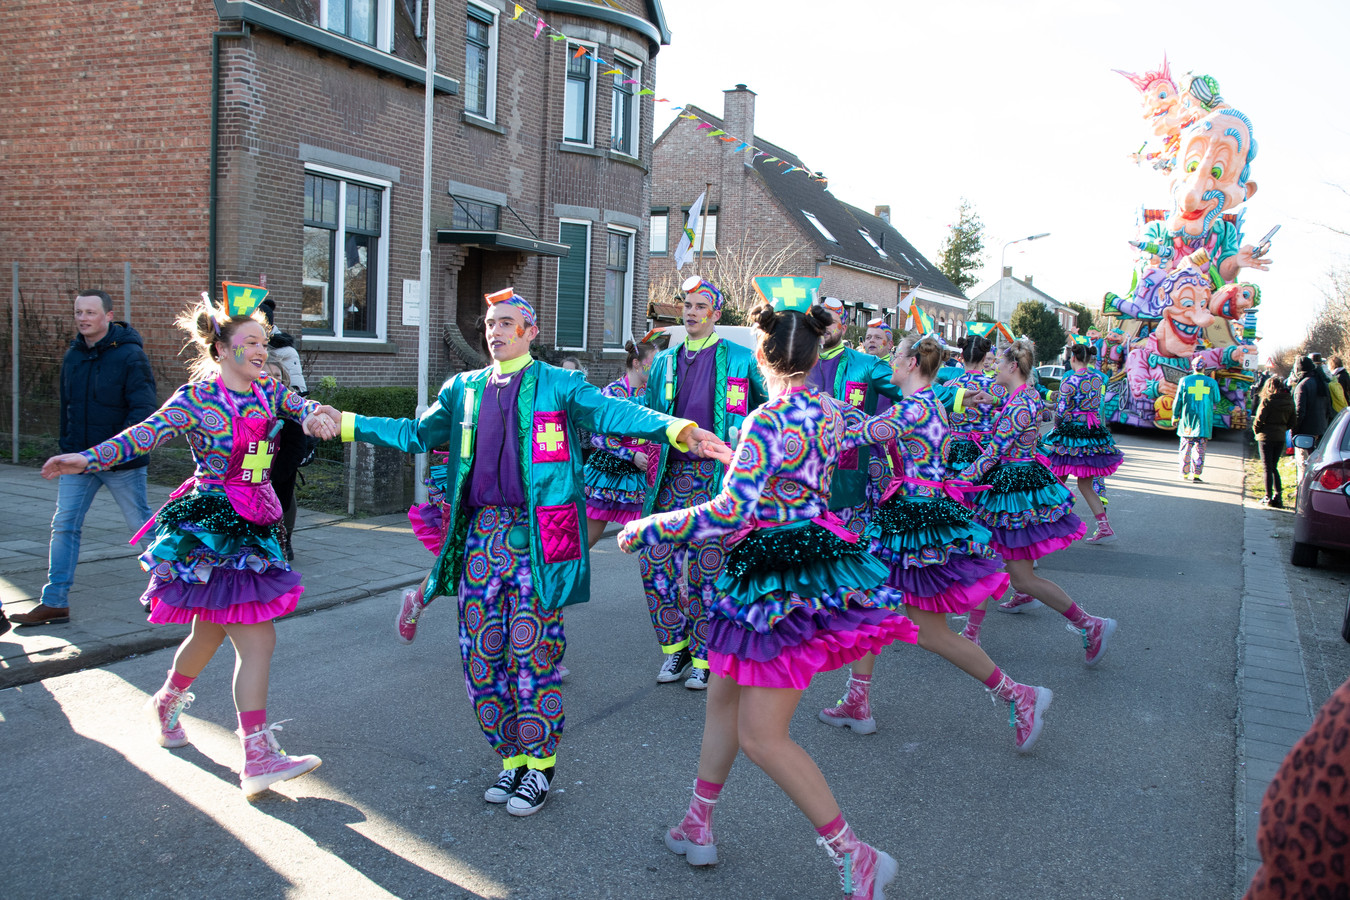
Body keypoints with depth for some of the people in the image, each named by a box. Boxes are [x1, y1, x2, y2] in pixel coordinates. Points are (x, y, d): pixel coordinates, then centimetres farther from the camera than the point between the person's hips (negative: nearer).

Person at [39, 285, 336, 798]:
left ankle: (167, 703, 48)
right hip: (211, 524, -7)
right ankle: (258, 758, -6)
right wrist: (88, 458, -36)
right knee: (257, 637, -11)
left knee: (211, 629, 21)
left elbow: (304, 407, -2)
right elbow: (146, 434, -21)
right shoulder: (196, 399, -10)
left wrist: (316, 416, -26)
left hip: (255, 523, 7)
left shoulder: (266, 391, 9)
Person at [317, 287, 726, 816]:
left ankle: (540, 765, 16)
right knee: (481, 657, 7)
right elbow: (416, 434, 25)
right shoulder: (464, 389, 17)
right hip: (479, 533, 5)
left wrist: (677, 429, -30)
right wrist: (347, 423, 18)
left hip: (534, 535, -5)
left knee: (531, 654, -2)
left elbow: (613, 414, -13)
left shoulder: (558, 385, 1)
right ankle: (512, 758, 26)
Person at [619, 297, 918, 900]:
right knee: (722, 696, 19)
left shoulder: (769, 419, -20)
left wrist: (647, 529, -17)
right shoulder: (829, 411, 6)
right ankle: (697, 827, 31)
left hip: (783, 579, -9)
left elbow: (731, 512, -26)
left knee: (761, 736, -4)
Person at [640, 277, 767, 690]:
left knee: (707, 568, -1)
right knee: (654, 559, -1)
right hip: (671, 474, 4)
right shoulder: (665, 361, 13)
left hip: (716, 476, -4)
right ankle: (674, 646, 18)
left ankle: (703, 657, 14)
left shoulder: (739, 359, 1)